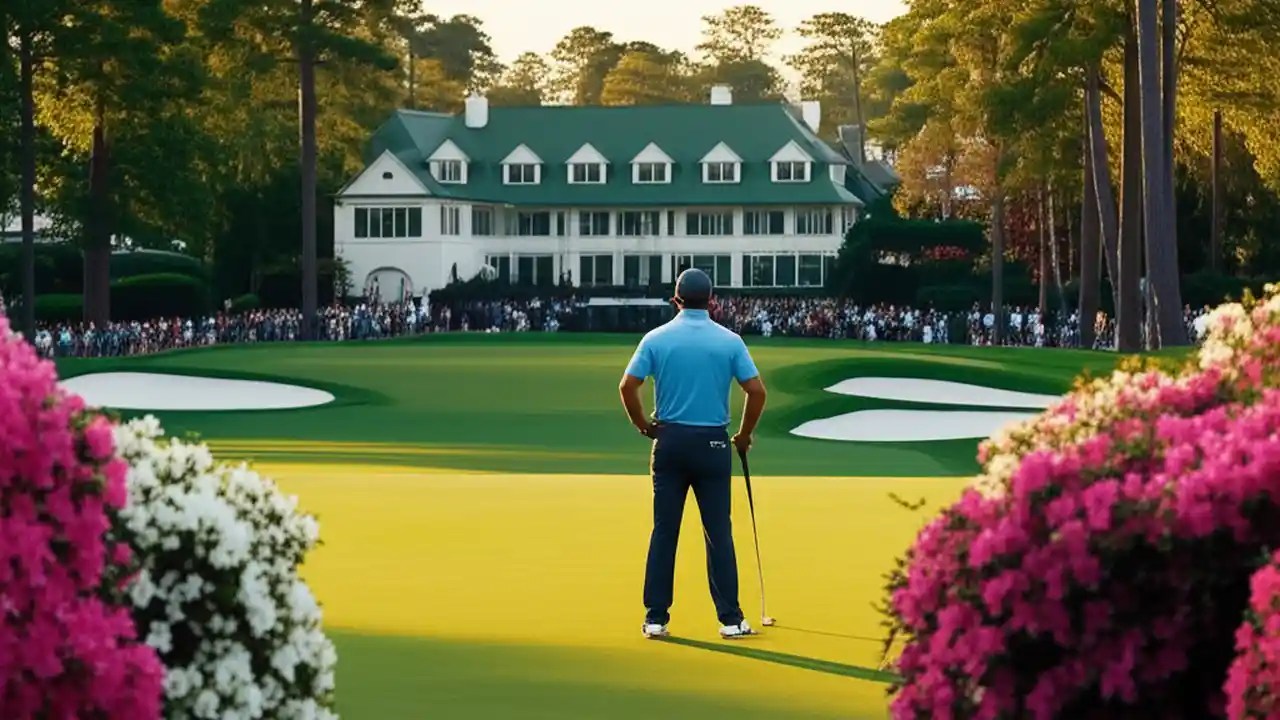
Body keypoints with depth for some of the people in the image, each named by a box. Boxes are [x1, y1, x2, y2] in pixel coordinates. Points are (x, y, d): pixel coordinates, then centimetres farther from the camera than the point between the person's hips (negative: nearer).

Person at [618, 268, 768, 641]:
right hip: (713, 443, -1)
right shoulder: (730, 340, -2)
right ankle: (730, 619, 3)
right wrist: (744, 435, 9)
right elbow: (757, 390, -5)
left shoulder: (656, 339, -2)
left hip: (670, 441, 1)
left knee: (664, 532, 5)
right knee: (719, 533, 3)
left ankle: (656, 618, 5)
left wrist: (643, 425, 7)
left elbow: (627, 386, -8)